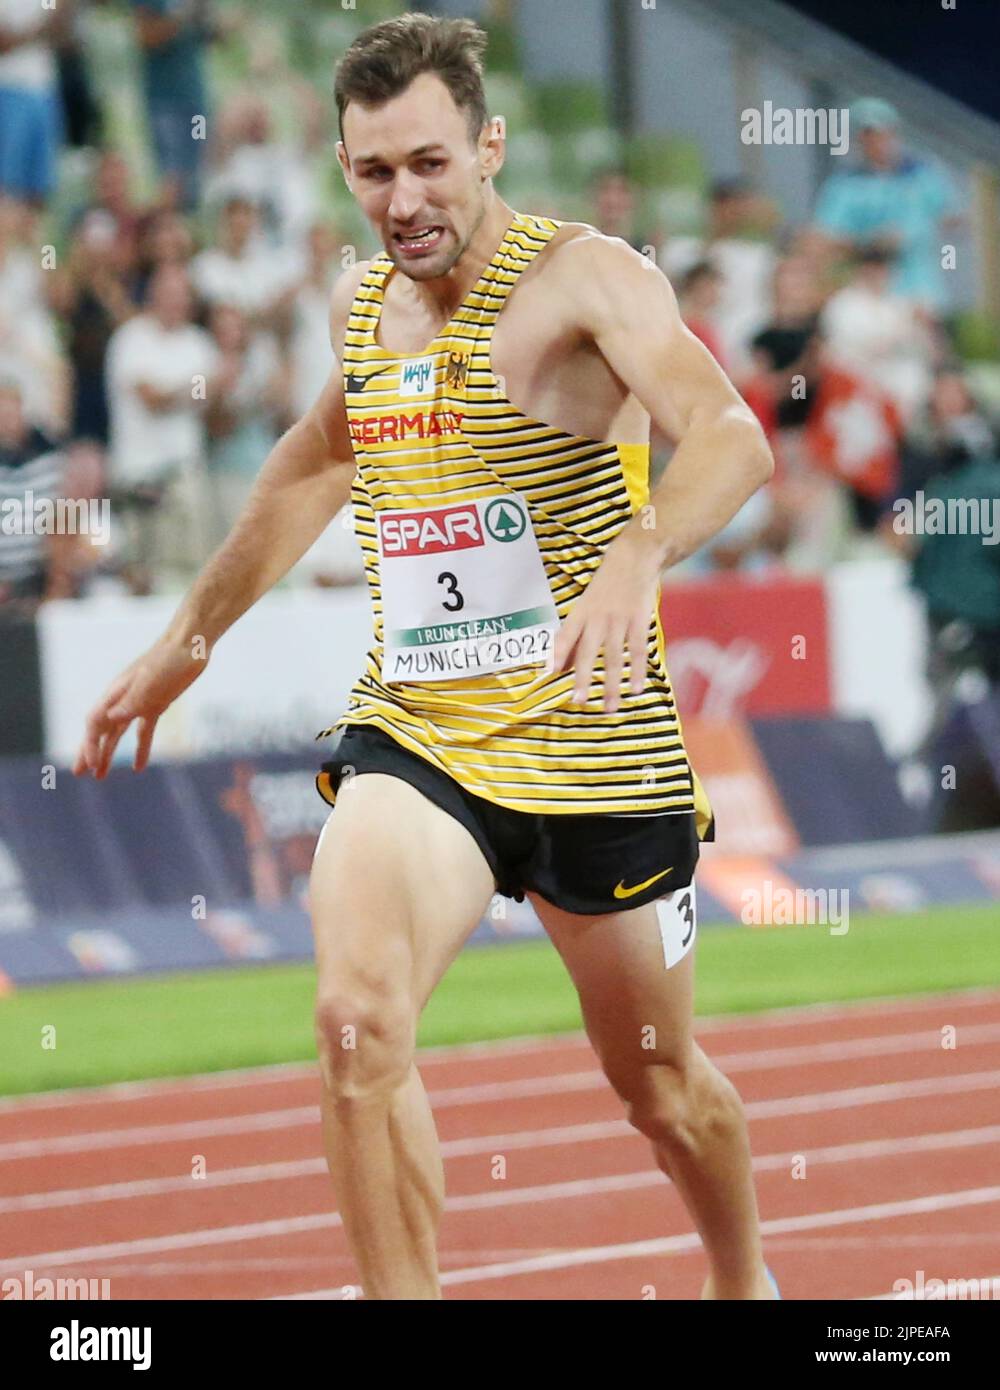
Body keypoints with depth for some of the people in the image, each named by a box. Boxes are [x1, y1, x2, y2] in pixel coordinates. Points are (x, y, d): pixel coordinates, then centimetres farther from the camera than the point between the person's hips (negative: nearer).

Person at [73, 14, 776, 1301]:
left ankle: (746, 1280, 44)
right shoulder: (361, 306, 8)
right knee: (357, 1020, -24)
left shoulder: (585, 277, -13)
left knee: (657, 1082, 14)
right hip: (412, 734, 4)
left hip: (592, 747, -4)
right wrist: (188, 638, 34)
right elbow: (308, 471, 30)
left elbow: (730, 436, -30)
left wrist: (638, 554, -50)